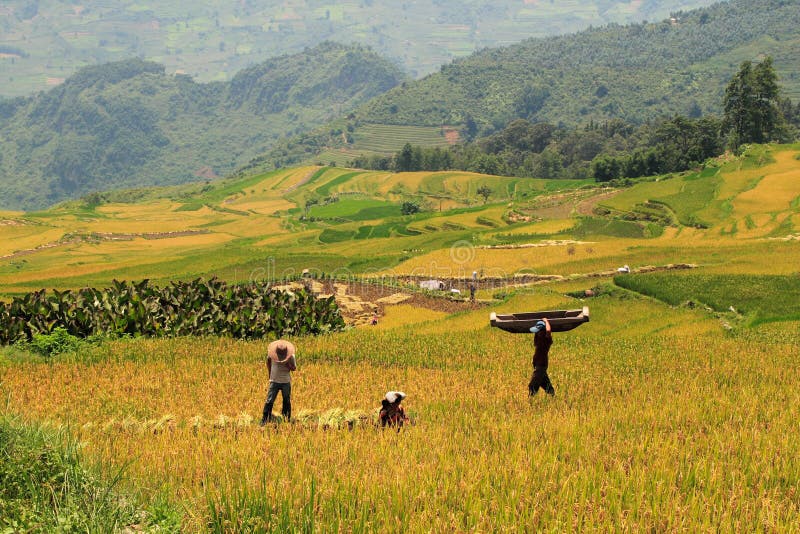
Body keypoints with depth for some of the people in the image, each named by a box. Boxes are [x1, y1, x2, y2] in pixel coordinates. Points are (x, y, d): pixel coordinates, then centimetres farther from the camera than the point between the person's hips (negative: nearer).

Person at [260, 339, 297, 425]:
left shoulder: (291, 356, -10)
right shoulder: (271, 354, -8)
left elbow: (294, 368, -4)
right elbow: (268, 362, 12)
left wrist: (288, 365, -23)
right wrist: (270, 373, 13)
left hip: (286, 382, 1)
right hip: (274, 381, -1)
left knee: (287, 402, 8)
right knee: (269, 401, -7)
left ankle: (287, 419, 21)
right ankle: (264, 420, -3)